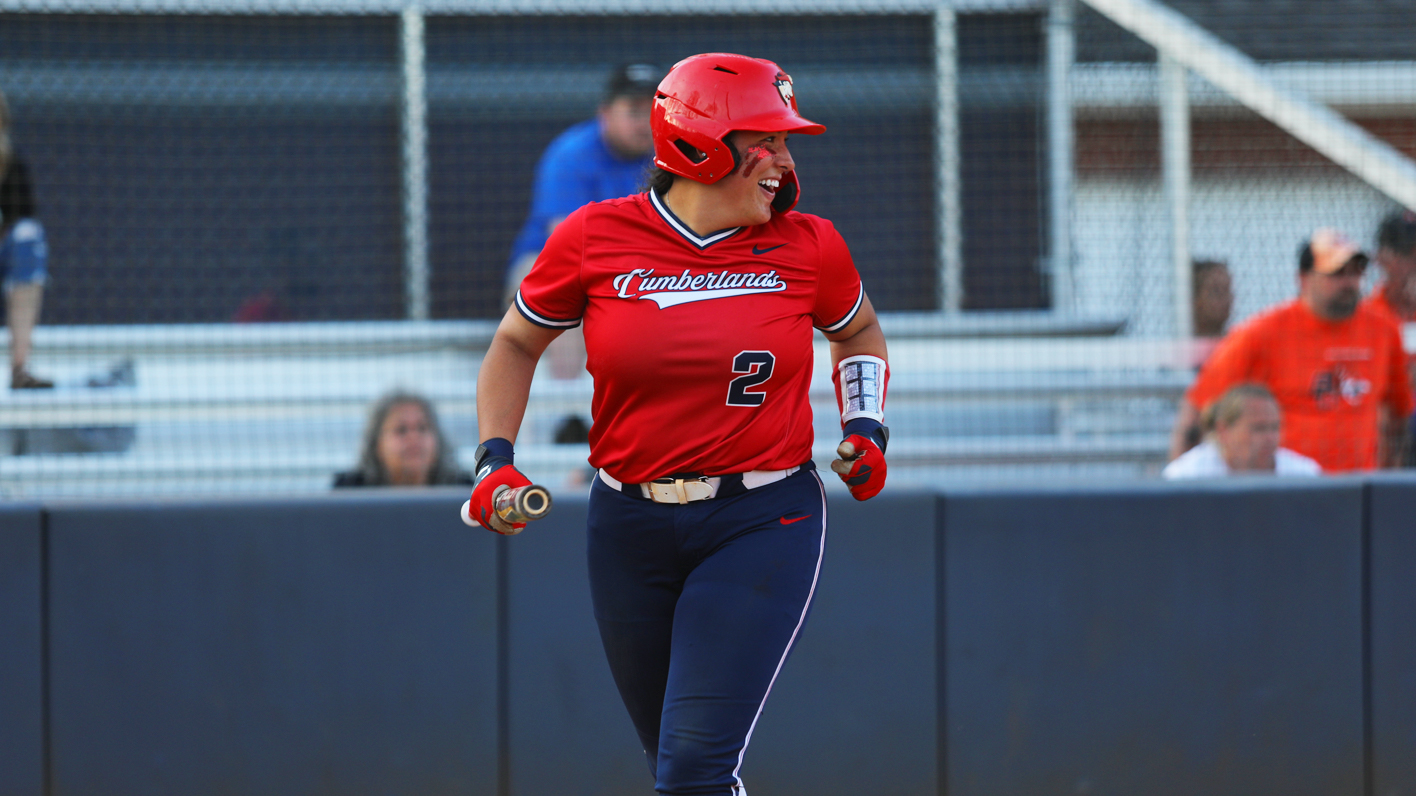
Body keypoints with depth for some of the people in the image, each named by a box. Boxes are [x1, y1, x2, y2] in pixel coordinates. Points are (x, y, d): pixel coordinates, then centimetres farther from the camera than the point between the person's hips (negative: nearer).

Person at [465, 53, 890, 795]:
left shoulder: (807, 247, -2)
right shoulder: (595, 238, -4)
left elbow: (859, 332, 19)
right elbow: (516, 343, 11)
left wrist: (866, 430, 3)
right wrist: (494, 461, -1)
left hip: (763, 524, -2)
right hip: (630, 530, 2)